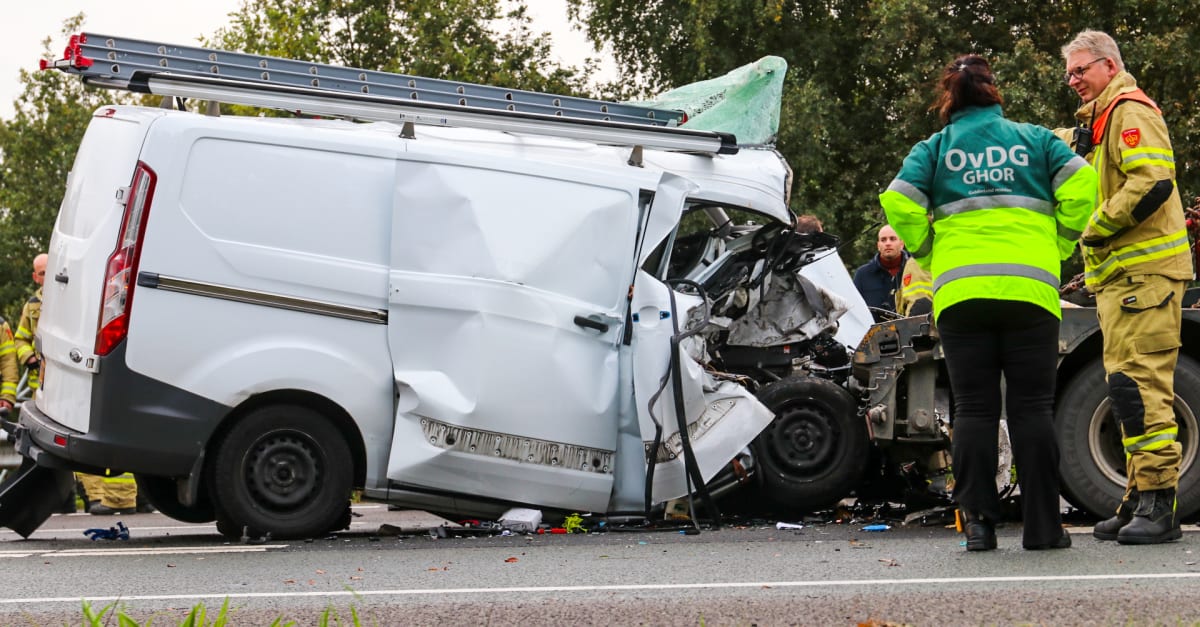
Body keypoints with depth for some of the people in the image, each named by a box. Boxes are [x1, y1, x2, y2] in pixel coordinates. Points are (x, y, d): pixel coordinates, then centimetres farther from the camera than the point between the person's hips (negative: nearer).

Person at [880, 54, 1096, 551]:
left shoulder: (934, 149, 12)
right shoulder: (1035, 139, 14)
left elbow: (899, 204, -3)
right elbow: (1081, 185, 0)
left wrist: (930, 258, 11)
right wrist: (1059, 247, 11)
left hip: (961, 291, 0)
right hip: (1030, 287, 0)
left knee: (974, 410, 3)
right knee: (1032, 407, 3)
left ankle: (978, 522, -2)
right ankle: (1042, 525, 2)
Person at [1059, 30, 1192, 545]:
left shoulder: (1130, 110, -8)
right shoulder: (1096, 121, 24)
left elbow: (1152, 183, -21)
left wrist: (1097, 228, -15)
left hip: (1144, 270, -11)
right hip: (1119, 273, 11)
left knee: (1139, 385, -15)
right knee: (1128, 386, 11)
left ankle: (1158, 506, -16)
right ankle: (1139, 500, 15)